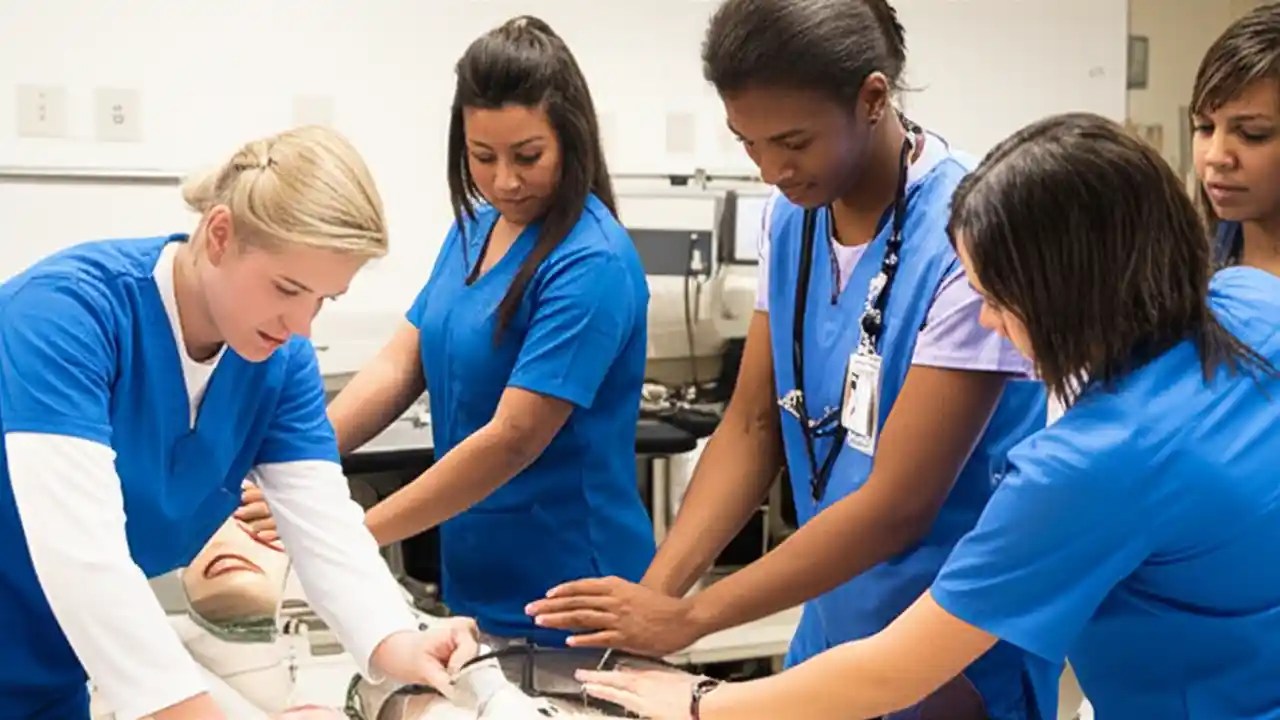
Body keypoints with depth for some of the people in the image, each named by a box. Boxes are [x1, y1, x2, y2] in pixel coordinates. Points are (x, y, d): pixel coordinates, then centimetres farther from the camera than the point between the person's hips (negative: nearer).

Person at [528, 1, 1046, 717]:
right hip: (830, 636, 6)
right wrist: (654, 590, -11)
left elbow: (898, 506, -23)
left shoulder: (964, 236, -23)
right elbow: (752, 427, 1)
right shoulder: (792, 218, -3)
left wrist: (687, 618, -20)